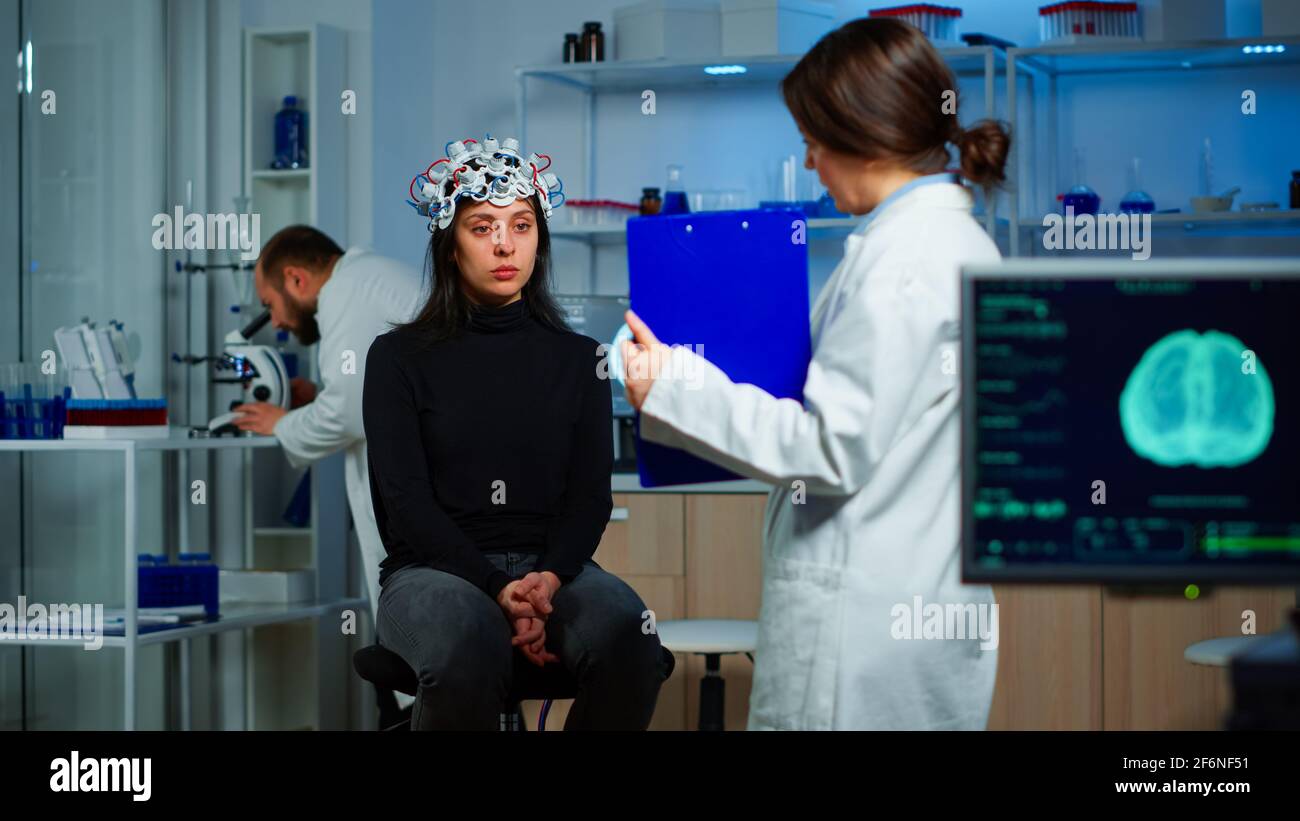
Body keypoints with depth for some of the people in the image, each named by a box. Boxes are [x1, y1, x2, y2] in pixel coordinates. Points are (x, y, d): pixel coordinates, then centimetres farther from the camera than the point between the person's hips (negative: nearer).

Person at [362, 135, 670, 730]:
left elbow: (591, 494, 6)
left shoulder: (578, 359, 15)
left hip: (551, 565, 3)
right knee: (466, 655, -39)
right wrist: (497, 590, -18)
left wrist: (547, 580, -16)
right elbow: (406, 501, -3)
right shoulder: (399, 357, 7)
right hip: (436, 567, -2)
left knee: (626, 640, -33)